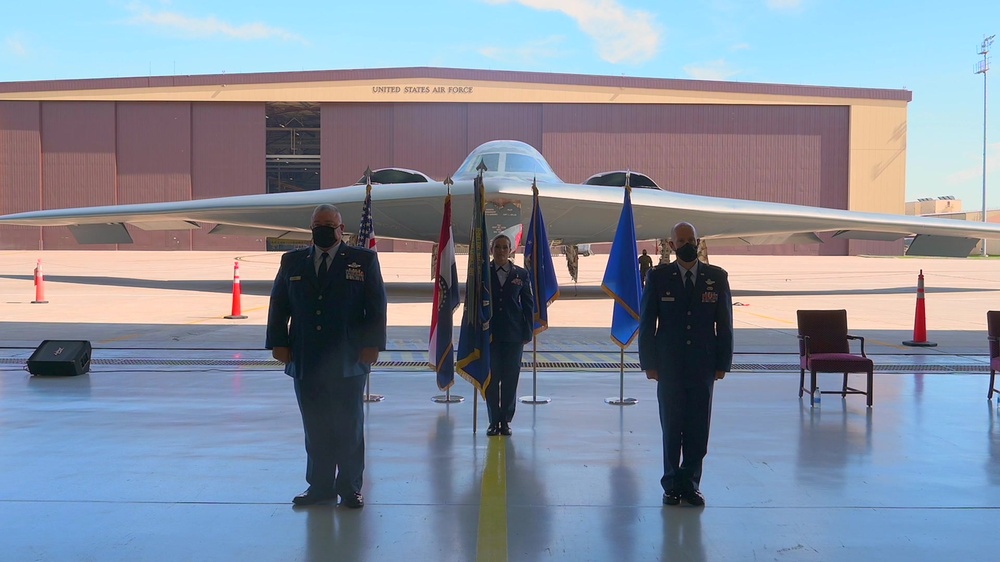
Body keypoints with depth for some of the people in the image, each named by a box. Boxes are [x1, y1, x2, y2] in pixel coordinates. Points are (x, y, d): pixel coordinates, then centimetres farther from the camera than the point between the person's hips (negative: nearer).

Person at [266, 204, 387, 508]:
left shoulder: (363, 260, 2)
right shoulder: (292, 261, 11)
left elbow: (377, 307, -1)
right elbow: (278, 305, 11)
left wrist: (372, 344, -9)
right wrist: (278, 342, 1)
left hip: (348, 362, -2)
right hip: (305, 362, 3)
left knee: (349, 427, 6)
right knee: (315, 428, 8)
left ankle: (350, 487, 16)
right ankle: (320, 486, 18)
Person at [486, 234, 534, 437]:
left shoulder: (521, 274, 3)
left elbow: (528, 304, 5)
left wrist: (527, 332, -1)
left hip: (514, 335, 1)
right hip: (490, 334, 0)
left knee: (511, 379, 3)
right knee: (492, 378, 3)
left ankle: (506, 421, 14)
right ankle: (493, 421, 11)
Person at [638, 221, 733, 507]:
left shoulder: (717, 277, 3)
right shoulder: (658, 276, 1)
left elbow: (724, 323, 5)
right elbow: (647, 322, 1)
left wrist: (722, 363, 0)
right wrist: (649, 363, -4)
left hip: (703, 366, 1)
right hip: (669, 366, -1)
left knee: (699, 429, 4)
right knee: (671, 428, 6)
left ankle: (690, 482, 16)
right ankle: (672, 484, 18)